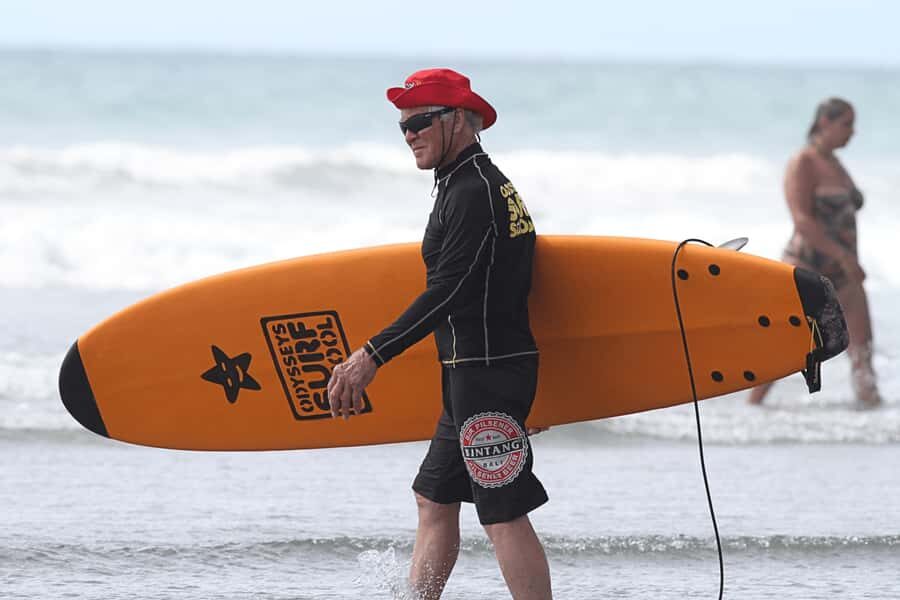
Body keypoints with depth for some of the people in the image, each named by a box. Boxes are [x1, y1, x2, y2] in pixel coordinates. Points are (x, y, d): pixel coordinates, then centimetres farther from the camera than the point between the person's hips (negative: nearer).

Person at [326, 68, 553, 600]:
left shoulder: (472, 191, -15)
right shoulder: (490, 184, 17)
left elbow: (448, 293, -22)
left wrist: (373, 356, -24)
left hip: (486, 375, -11)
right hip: (473, 376, 11)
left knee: (504, 515, -8)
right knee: (434, 499, 14)